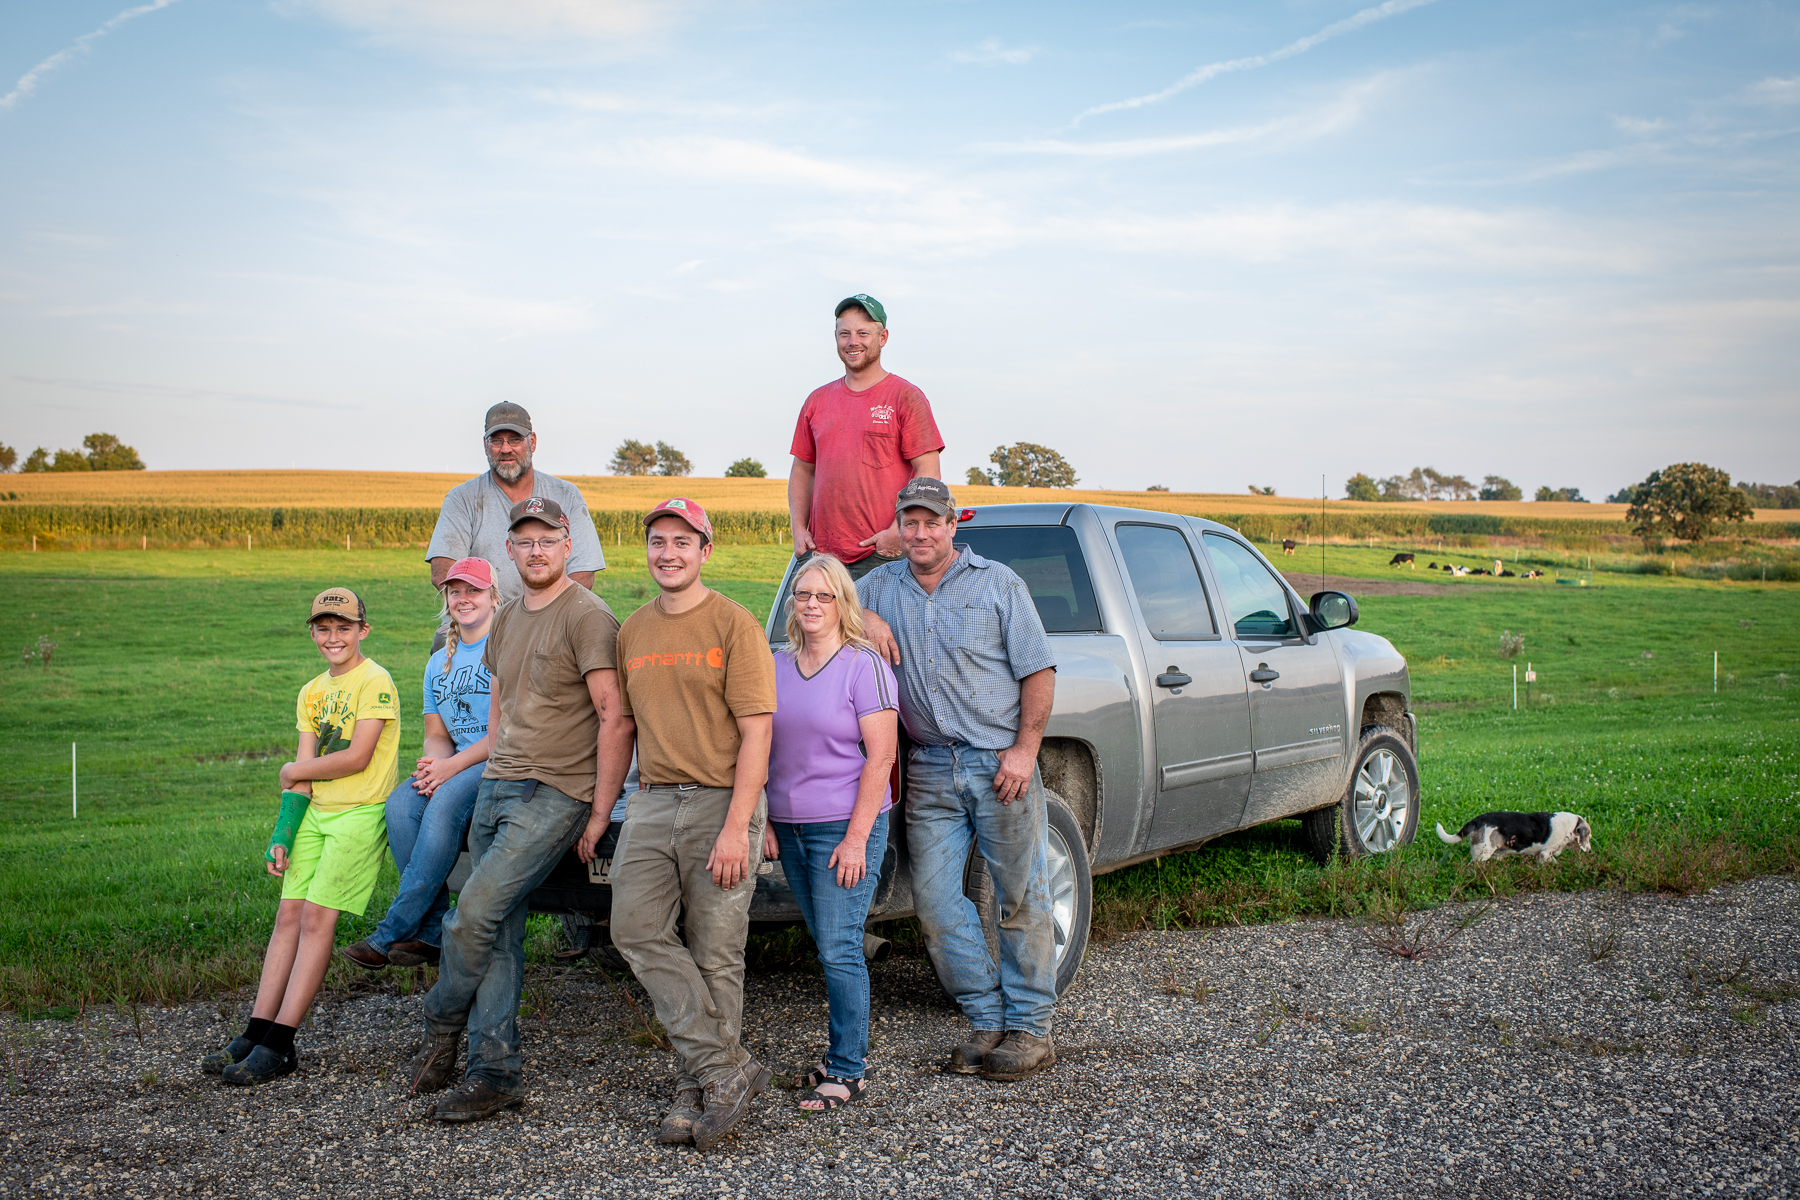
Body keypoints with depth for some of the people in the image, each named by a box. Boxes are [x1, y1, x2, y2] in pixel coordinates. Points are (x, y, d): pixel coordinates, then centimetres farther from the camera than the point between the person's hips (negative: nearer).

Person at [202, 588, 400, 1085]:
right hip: (315, 812, 7)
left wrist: (295, 771, 0)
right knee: (289, 915, 2)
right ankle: (255, 1034, 5)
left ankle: (279, 1045, -8)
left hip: (360, 814, -7)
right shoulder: (312, 693, 15)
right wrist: (281, 837, -1)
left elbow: (357, 758, -14)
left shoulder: (375, 681, -8)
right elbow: (300, 776, 10)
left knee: (317, 918, -10)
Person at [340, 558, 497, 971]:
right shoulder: (439, 662, 21)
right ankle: (433, 929, -22)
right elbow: (437, 734, 17)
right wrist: (434, 764, -8)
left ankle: (392, 934, -29)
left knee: (446, 801, -33)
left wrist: (453, 766, -17)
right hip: (455, 764, 7)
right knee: (400, 804, -22)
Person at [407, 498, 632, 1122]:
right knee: (499, 933, 6)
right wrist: (495, 774, 17)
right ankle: (496, 1072, 11)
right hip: (496, 788, 8)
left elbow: (614, 719, -14)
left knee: (474, 914, -15)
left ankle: (442, 1025, 9)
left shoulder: (587, 616, -10)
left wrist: (599, 814, -15)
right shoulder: (506, 618, 15)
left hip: (554, 794, -8)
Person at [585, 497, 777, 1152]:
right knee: (636, 928, -9)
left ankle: (700, 1088, 12)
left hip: (721, 802, -5)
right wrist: (601, 811, 16)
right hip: (653, 802, 5)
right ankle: (725, 1070, -5)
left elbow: (756, 732, -9)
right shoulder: (632, 631, 15)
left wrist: (735, 827, -16)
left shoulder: (734, 624, -5)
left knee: (715, 954, -1)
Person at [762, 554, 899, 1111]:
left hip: (845, 828, -6)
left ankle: (848, 1071, 3)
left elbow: (880, 757, -12)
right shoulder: (777, 667, 10)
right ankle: (844, 1052, 23)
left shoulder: (865, 667, -8)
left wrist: (856, 838, -16)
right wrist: (764, 822, 7)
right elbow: (764, 750, 15)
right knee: (827, 947, 12)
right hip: (791, 829, 6)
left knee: (840, 950, -5)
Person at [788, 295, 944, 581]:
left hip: (883, 553, -4)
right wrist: (798, 528, 6)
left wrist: (898, 532, -13)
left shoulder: (906, 397, 1)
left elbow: (929, 474, -5)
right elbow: (802, 470, 20)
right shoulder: (817, 401, 16)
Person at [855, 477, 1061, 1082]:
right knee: (934, 901, 1)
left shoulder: (998, 583, 2)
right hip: (929, 771, 4)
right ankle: (988, 1020, 12)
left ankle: (1030, 1027, 10)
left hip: (1000, 763, -3)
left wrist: (1024, 749, -10)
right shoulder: (880, 588, 11)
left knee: (1021, 897, 1)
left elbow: (1038, 669, 0)